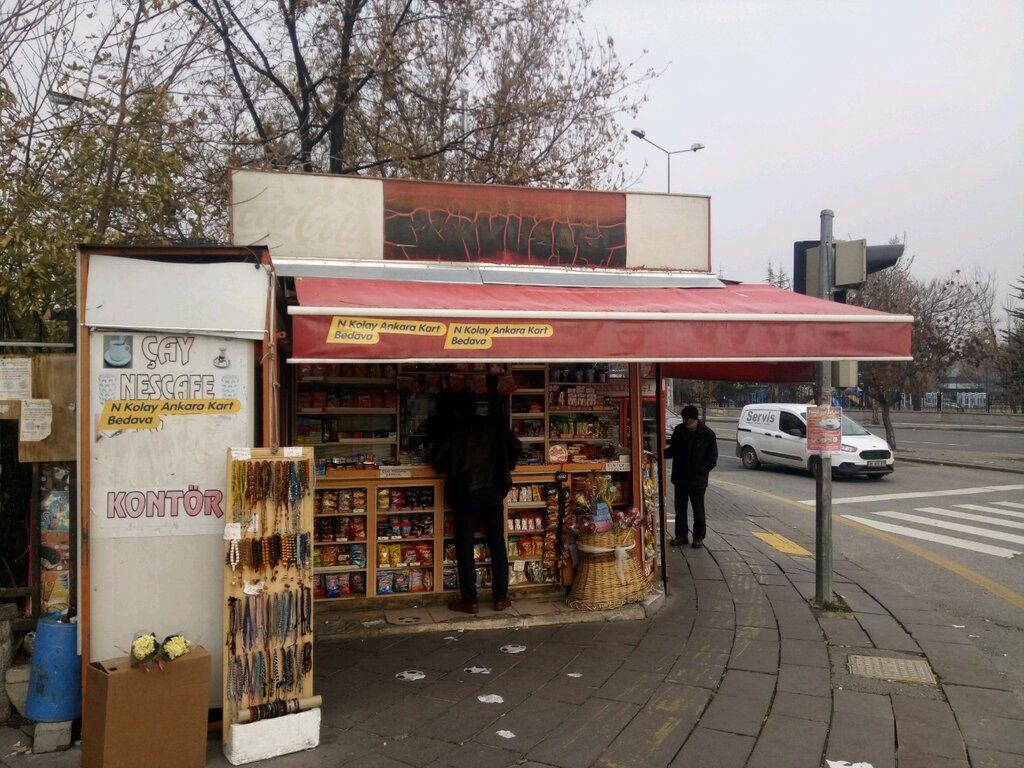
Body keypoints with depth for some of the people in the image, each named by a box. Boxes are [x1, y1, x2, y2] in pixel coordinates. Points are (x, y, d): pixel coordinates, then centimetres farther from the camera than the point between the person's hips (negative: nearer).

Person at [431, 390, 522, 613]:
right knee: (497, 544, 9)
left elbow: (439, 460, -3)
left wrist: (446, 470, 19)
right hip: (493, 491, 3)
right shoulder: (493, 426, 9)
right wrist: (506, 467, 25)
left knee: (465, 547, 4)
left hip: (465, 492, -3)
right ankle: (500, 598, 11)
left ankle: (469, 601, 5)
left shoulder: (454, 429, 1)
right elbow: (516, 446, 9)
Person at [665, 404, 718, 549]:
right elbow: (672, 450, 11)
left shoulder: (707, 434, -10)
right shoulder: (679, 430, 0)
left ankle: (698, 537, 18)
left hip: (698, 480, -4)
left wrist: (700, 471, -16)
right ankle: (681, 536, 22)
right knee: (680, 508, 10)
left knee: (698, 510, 6)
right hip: (680, 478, 4)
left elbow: (712, 459, -6)